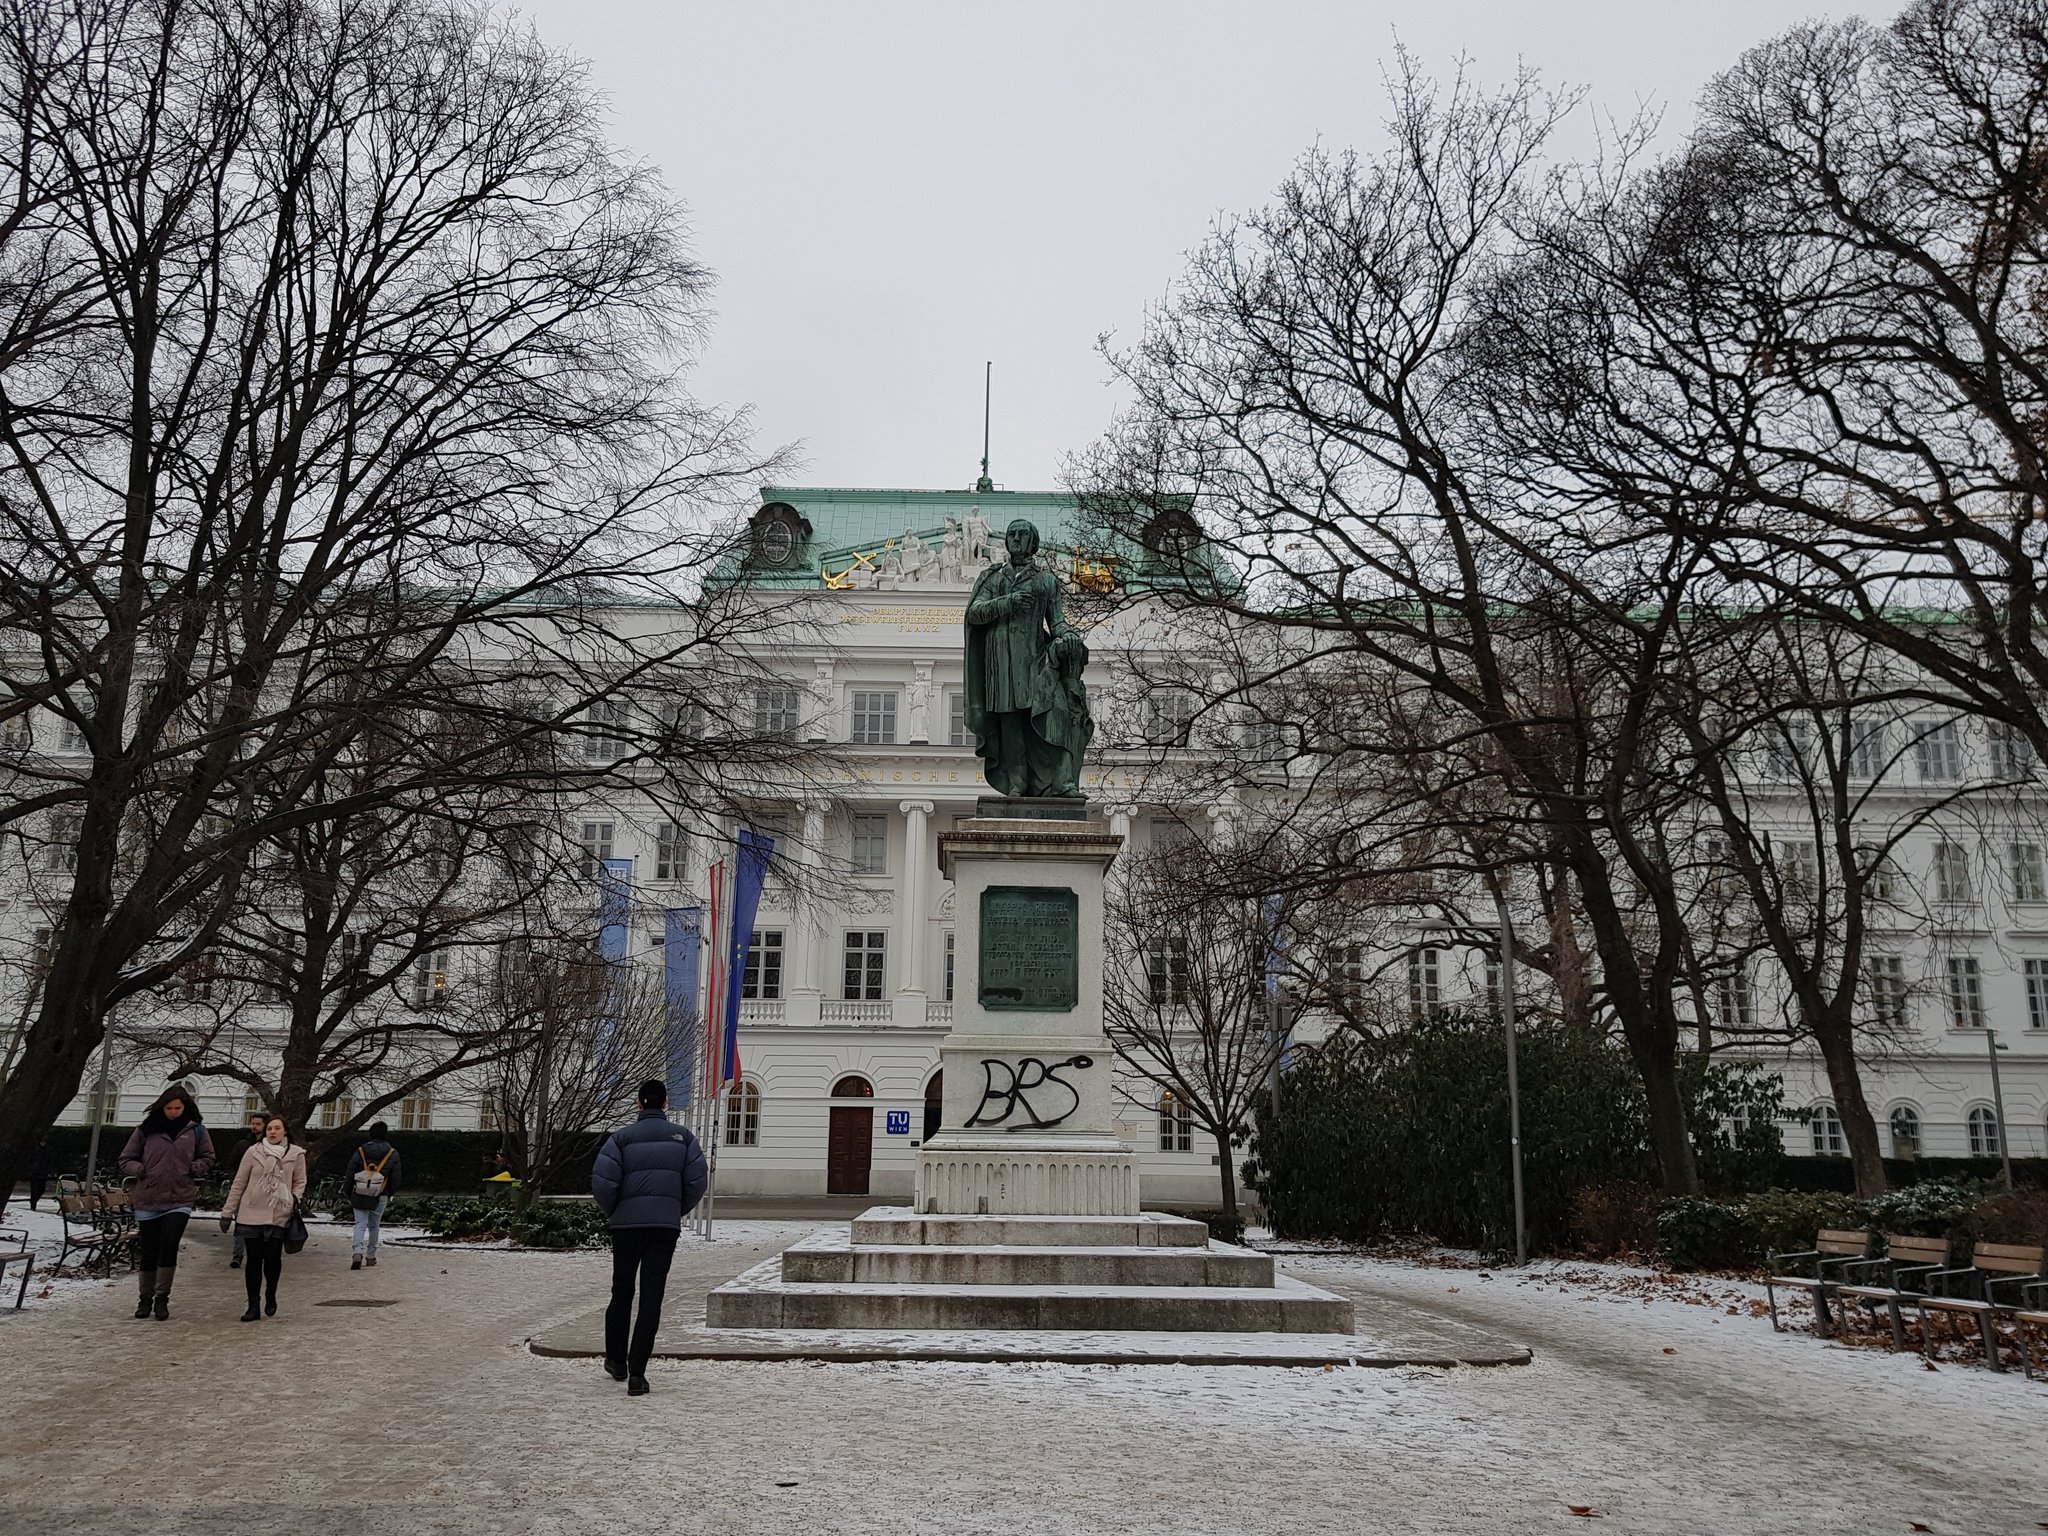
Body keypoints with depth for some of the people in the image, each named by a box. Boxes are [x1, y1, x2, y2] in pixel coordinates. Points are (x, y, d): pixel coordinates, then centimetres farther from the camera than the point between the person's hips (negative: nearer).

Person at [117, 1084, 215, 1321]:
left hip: (179, 1201, -1)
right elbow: (126, 1159, 9)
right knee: (148, 1252, 8)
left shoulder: (196, 1130, 2)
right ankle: (145, 1299, 24)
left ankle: (162, 1298, 1)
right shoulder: (147, 1130, 0)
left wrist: (192, 1169, -3)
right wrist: (141, 1170, -7)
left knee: (169, 1248, -12)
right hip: (148, 1200, 1)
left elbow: (207, 1158, 14)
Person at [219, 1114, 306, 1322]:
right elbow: (238, 1184, 5)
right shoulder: (253, 1152, 0)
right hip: (251, 1215, 0)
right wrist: (227, 1212, 6)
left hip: (278, 1217, 0)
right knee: (254, 1261, 4)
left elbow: (300, 1182, 11)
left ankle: (270, 1296, 22)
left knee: (273, 1259, -4)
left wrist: (295, 1199, -7)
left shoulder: (296, 1154, 2)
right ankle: (253, 1306, 12)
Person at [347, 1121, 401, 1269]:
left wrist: (349, 1195, 11)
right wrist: (389, 1195, 16)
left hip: (359, 1196, 0)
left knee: (360, 1224, 1)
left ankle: (357, 1252, -20)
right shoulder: (392, 1154, -1)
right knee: (374, 1226, 13)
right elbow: (395, 1178, 2)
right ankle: (371, 1256, 19)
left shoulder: (360, 1151, 0)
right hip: (380, 1197, 0)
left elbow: (350, 1174, 1)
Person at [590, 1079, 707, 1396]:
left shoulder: (623, 1137, -2)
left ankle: (617, 1361, 28)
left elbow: (602, 1180, -10)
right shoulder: (683, 1136, 3)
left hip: (627, 1224, 0)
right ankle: (637, 1373, -3)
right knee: (651, 1298, 1)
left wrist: (613, 1213, 7)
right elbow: (698, 1179, -2)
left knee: (621, 1293, 16)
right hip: (667, 1225, 0)